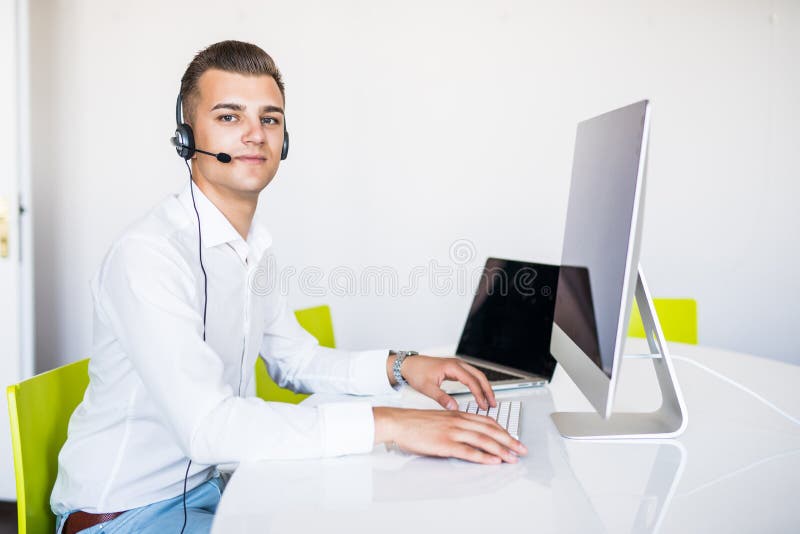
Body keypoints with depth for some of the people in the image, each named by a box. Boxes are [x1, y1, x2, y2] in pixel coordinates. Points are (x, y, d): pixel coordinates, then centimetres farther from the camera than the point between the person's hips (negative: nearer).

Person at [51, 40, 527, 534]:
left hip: (210, 482, 8)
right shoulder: (148, 255, -25)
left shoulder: (255, 247, 3)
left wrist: (399, 366, -3)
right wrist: (386, 424, -37)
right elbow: (205, 424, -34)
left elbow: (295, 359, 14)